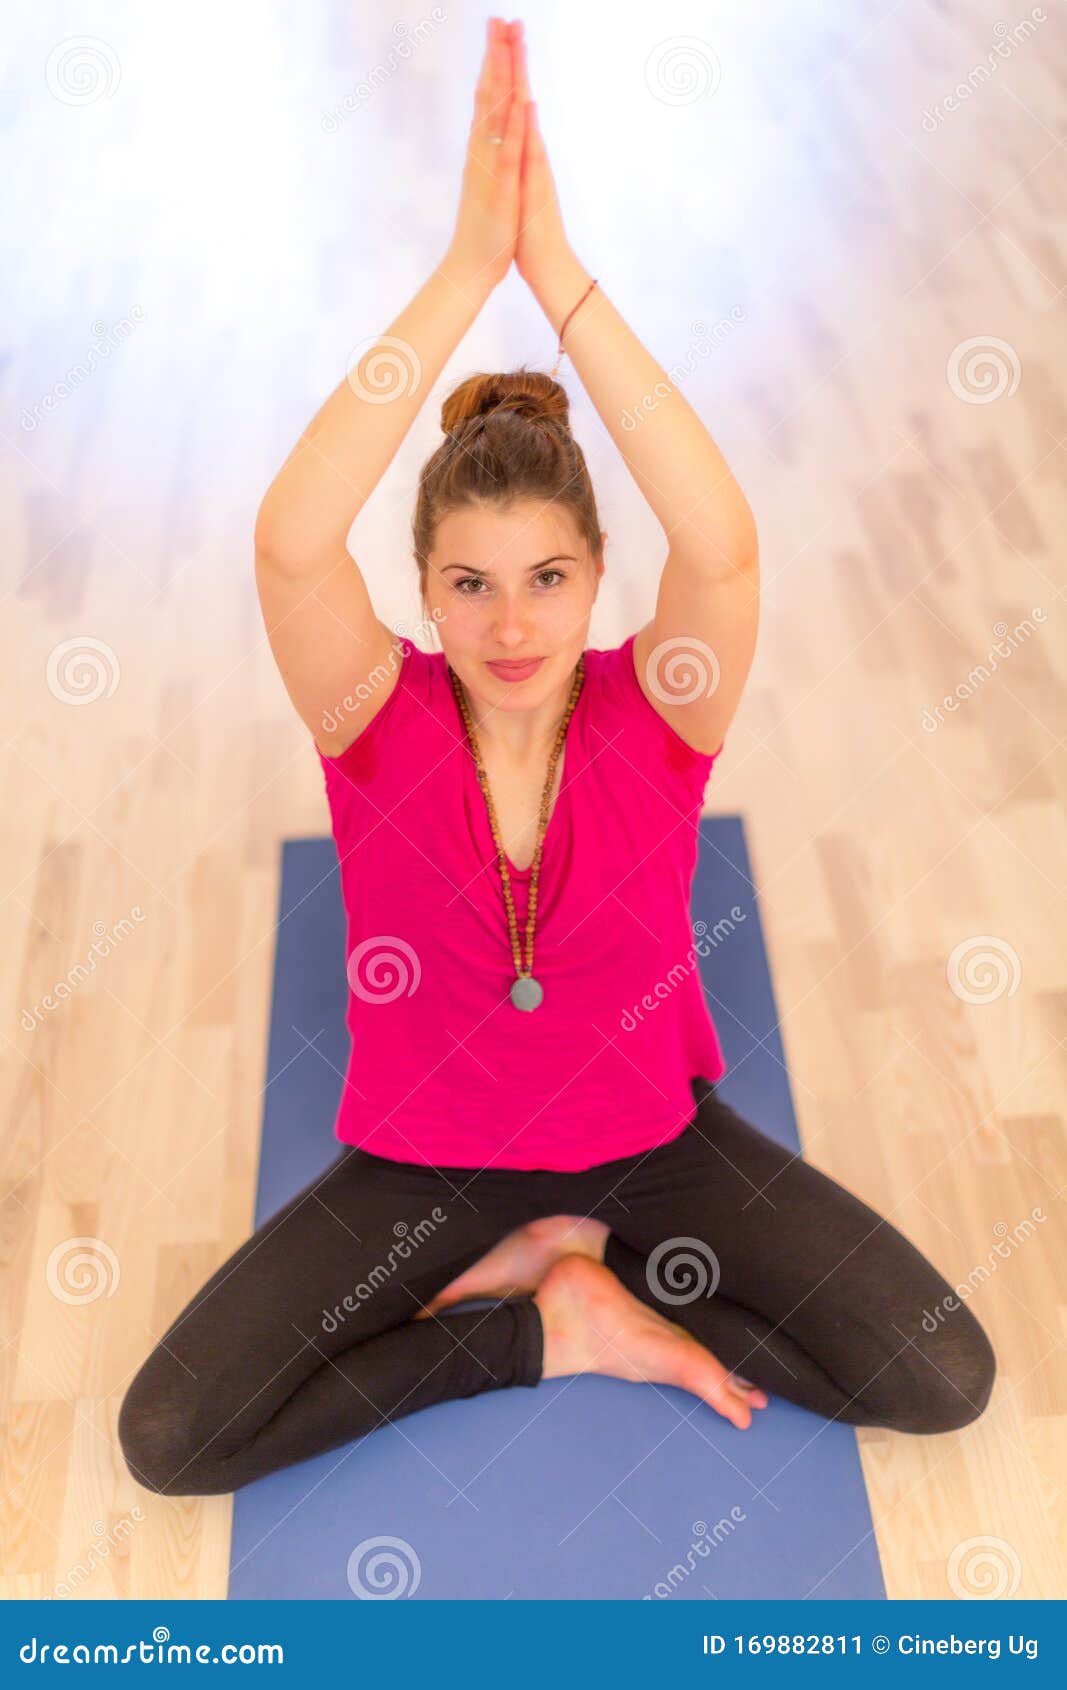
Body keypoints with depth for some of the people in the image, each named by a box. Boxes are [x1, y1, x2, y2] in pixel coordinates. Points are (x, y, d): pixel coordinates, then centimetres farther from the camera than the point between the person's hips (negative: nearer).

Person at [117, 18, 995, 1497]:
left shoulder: (652, 712, -18)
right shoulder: (383, 722, -19)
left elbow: (724, 546, -40)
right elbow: (290, 540, -39)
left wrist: (560, 275, -41)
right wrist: (467, 269, -43)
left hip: (652, 1131, 1)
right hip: (425, 1152, 0)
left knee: (947, 1376, -9)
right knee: (164, 1436, -12)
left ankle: (578, 1255, 7)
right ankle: (563, 1323, 2)